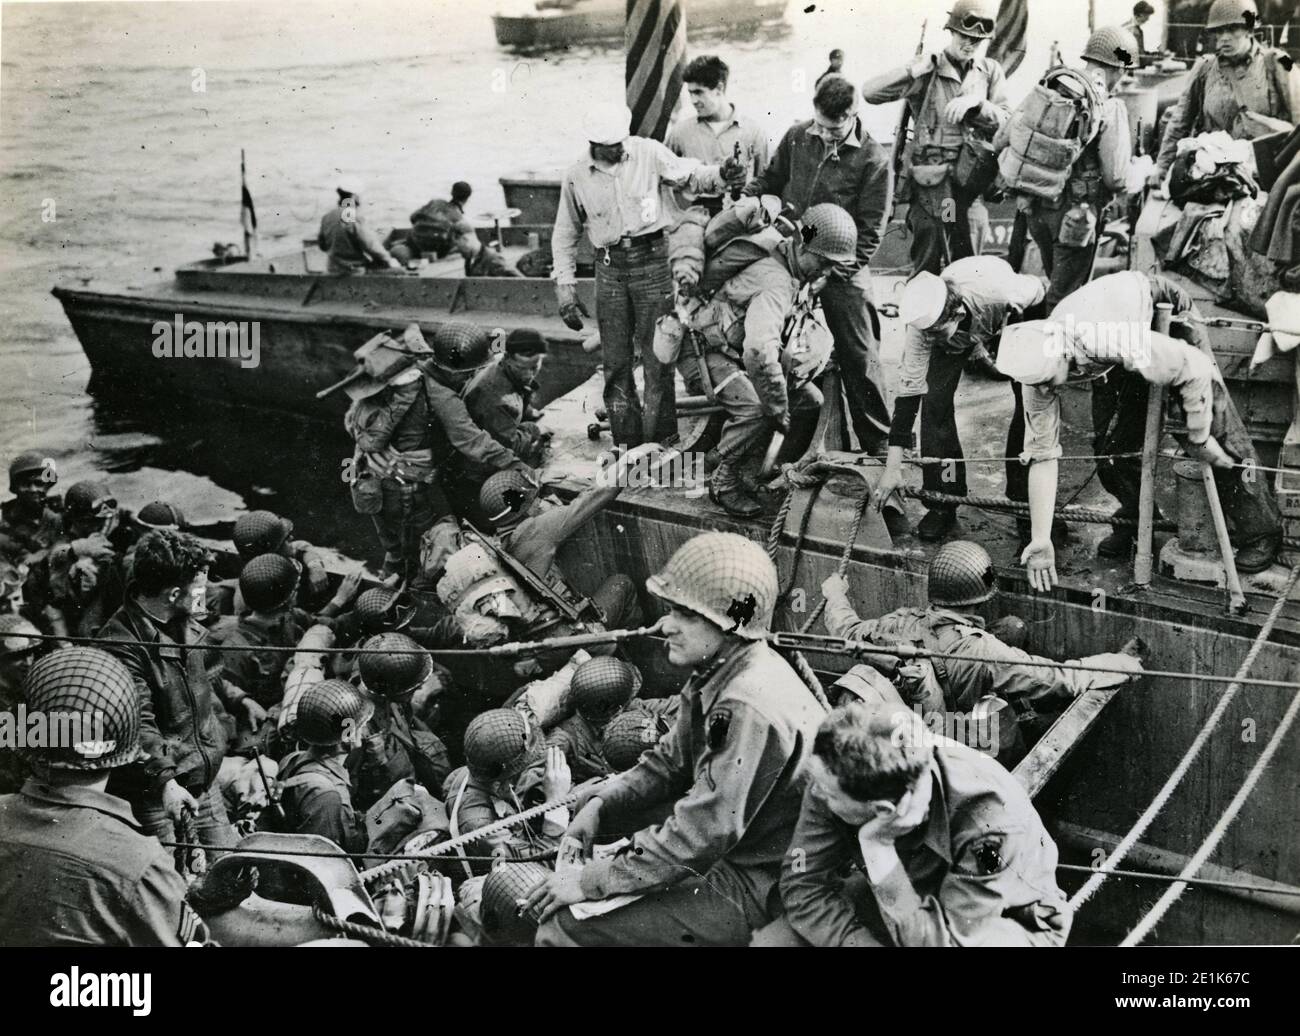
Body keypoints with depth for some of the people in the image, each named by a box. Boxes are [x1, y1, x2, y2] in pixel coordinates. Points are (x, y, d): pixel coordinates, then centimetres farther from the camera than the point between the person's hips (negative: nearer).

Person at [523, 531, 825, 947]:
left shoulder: (751, 708, -28)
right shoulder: (717, 671, 3)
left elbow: (701, 835, -29)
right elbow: (672, 760, 16)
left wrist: (591, 881, -22)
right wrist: (599, 804, 0)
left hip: (754, 888, -10)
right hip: (720, 847, 10)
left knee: (563, 928, -15)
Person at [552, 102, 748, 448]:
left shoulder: (649, 153, -1)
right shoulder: (576, 176, 5)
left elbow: (691, 177, -3)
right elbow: (565, 236, 13)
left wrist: (722, 175, -26)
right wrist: (565, 290, 8)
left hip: (653, 260, -3)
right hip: (610, 267, 3)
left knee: (657, 356, -4)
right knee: (615, 361, 6)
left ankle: (660, 443, 2)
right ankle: (626, 443, 16)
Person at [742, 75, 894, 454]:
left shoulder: (873, 161, -10)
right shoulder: (797, 137, 2)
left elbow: (869, 231, -10)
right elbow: (771, 178, 18)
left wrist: (830, 271, -17)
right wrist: (744, 198, -2)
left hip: (842, 270, -4)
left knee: (859, 356, -1)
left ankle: (879, 443, 10)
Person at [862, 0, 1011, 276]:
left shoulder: (991, 71, 9)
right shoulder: (927, 71, -1)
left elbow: (1006, 122, 1)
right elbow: (870, 92, -7)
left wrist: (976, 103, -16)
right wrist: (912, 72, -19)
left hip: (972, 180, 3)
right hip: (931, 181, -3)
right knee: (927, 268, -1)